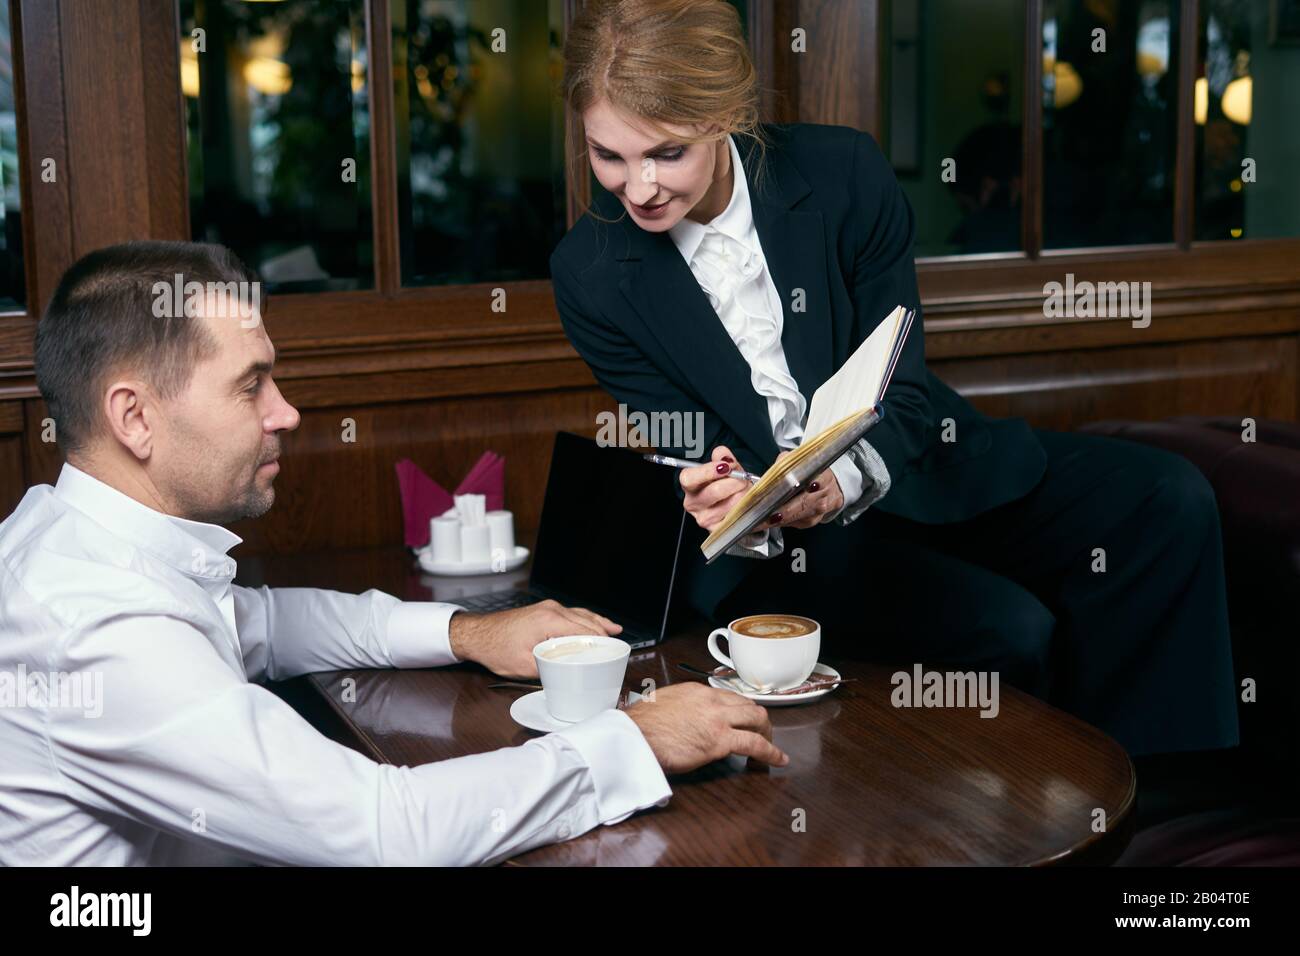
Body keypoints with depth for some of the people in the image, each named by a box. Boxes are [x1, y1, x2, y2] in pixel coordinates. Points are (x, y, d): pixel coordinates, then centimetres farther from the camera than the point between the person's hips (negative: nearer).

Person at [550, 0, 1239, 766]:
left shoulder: (842, 173, -11)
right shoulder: (590, 274, -11)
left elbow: (902, 389, -9)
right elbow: (691, 461, -6)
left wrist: (842, 480, -31)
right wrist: (744, 517, -31)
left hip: (910, 466, 3)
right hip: (770, 544, -3)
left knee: (1167, 501, -16)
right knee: (1010, 630, -28)